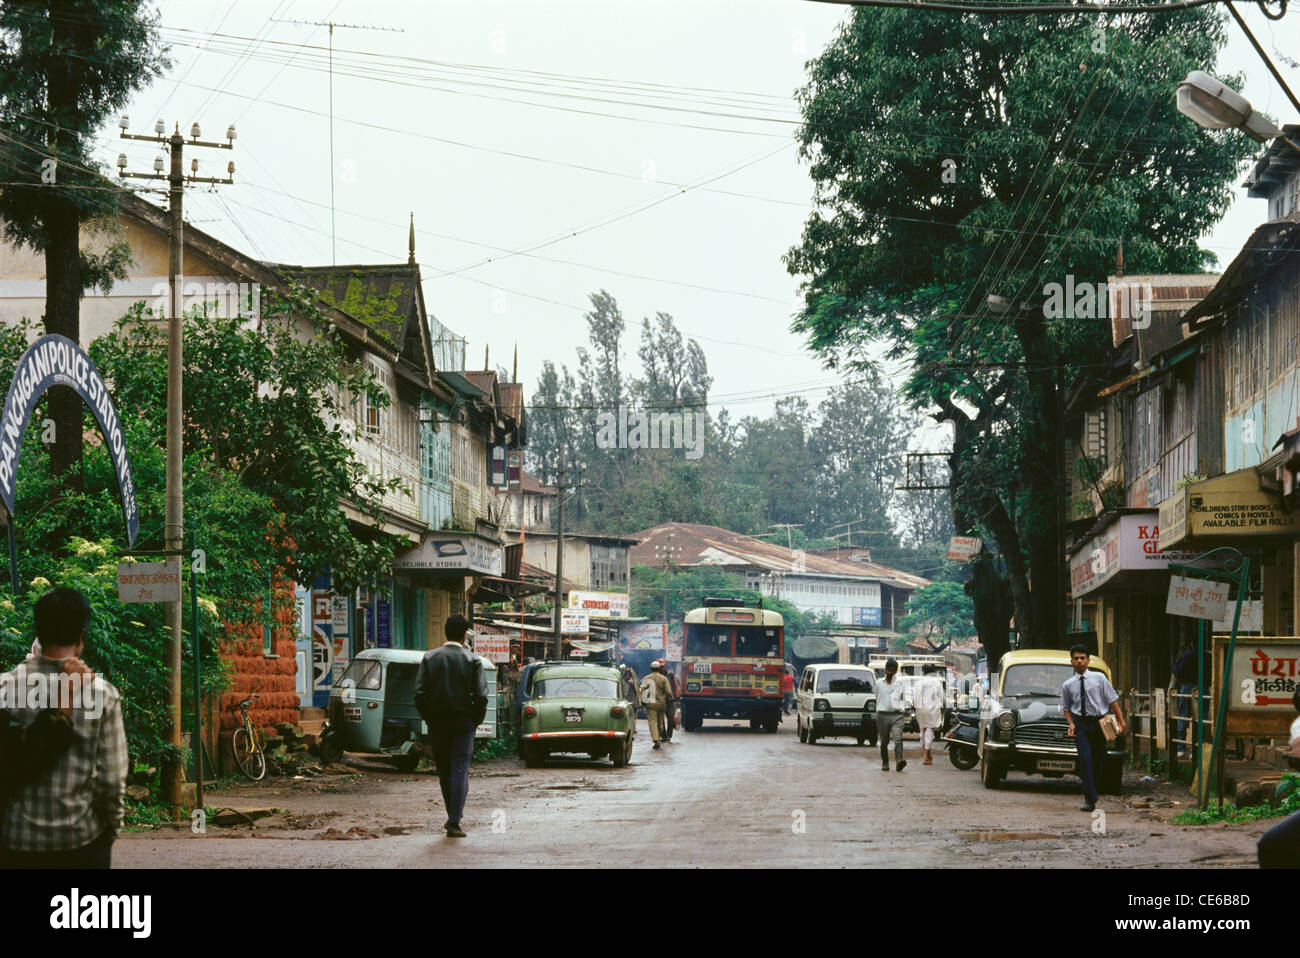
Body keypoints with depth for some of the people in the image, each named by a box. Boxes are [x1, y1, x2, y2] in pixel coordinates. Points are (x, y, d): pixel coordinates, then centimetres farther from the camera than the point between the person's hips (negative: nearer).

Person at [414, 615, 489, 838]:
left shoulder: (430, 658, 1)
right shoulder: (472, 660, -4)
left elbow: (419, 693, -5)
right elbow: (481, 696, -10)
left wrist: (428, 718, 6)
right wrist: (475, 720, 3)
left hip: (437, 722, 2)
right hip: (463, 722, -2)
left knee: (444, 772, 14)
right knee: (460, 771, -1)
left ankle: (453, 817, 24)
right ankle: (454, 822, -9)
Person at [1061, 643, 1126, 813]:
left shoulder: (1099, 678, 2)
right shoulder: (1067, 685, 6)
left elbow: (1113, 700, 2)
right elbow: (1066, 707, 15)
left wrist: (1121, 721, -4)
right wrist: (1071, 724, -2)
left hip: (1099, 722, 0)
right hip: (1081, 724, 0)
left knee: (1098, 760, 5)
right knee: (1085, 759, -12)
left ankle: (1091, 794, 22)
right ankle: (1090, 799, -13)